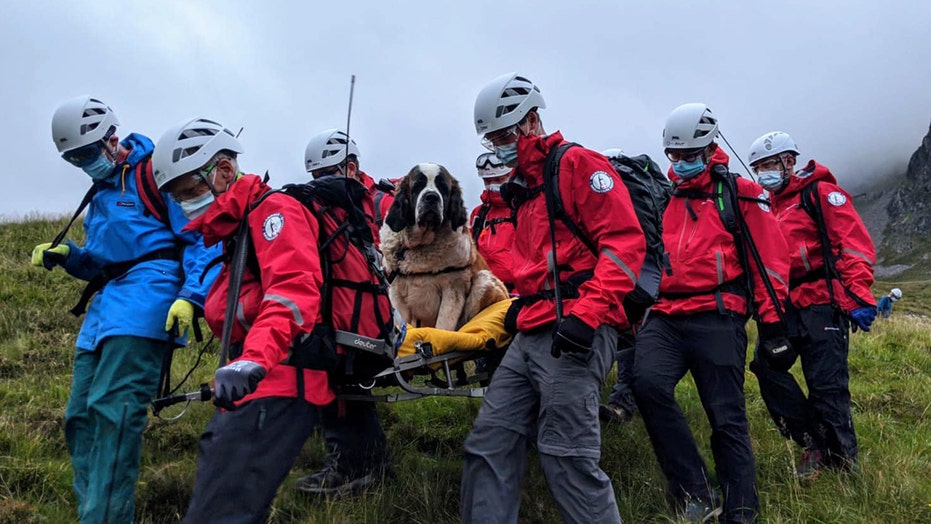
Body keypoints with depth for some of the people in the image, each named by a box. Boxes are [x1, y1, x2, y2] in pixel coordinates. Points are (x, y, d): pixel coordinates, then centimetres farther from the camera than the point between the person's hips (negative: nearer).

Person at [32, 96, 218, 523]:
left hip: (146, 293, -9)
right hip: (106, 303, 9)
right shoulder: (101, 190, 24)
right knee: (80, 416, 6)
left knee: (112, 409, -18)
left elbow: (202, 239, -9)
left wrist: (191, 296, -22)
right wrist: (67, 256, 9)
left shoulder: (156, 173, -2)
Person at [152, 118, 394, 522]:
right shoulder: (238, 230, 25)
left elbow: (296, 290, -26)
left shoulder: (272, 208, -8)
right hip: (261, 382, 11)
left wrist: (254, 359, -38)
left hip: (282, 385, -11)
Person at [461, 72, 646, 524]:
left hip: (576, 333, -9)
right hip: (530, 334, 9)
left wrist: (586, 313, -21)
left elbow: (625, 240, -13)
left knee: (567, 458, -10)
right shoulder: (522, 188, 25)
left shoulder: (577, 164, -2)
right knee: (489, 445, 7)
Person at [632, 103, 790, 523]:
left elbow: (769, 261, 4)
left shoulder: (741, 196, 7)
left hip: (716, 318, -3)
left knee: (727, 420, -2)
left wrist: (773, 321, -1)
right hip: (664, 317, 3)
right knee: (648, 383, -24)